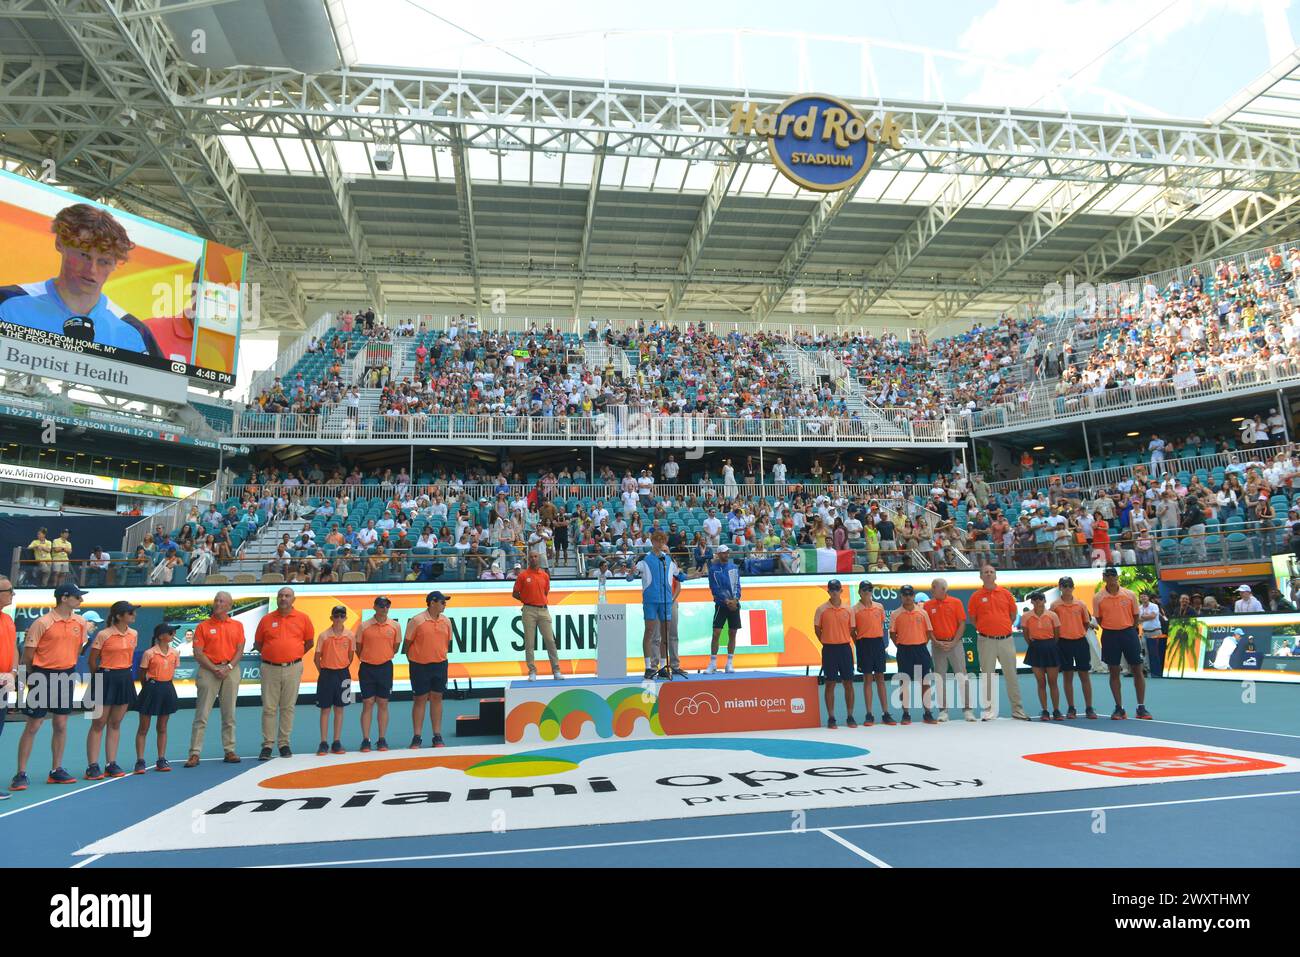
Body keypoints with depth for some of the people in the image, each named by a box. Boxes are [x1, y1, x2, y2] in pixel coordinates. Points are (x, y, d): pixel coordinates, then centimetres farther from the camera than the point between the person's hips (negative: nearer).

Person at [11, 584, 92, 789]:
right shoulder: (42, 623, -13)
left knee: (61, 725, 9)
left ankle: (56, 771, 18)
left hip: (65, 677, 5)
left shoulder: (81, 622, 3)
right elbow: (27, 655, -7)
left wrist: (68, 668, 15)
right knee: (33, 726, 0)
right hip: (43, 676, -5)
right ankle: (21, 774, 8)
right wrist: (31, 678, -2)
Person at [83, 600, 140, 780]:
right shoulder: (103, 635, -12)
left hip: (125, 679, 6)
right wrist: (101, 677, 6)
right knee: (99, 723, -1)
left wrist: (124, 672, 13)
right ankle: (92, 766, 4)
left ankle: (111, 764, 15)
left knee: (115, 723, 10)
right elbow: (92, 660, -4)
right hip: (106, 679, -5)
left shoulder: (133, 634, 5)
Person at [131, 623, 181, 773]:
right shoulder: (149, 653, -10)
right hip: (151, 689, -4)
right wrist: (149, 687, 1)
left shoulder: (175, 653, 3)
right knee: (143, 728, 4)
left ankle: (161, 760, 15)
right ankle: (140, 761, 9)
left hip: (167, 689, 5)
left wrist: (165, 684, 8)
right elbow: (142, 676, -3)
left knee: (162, 728, 10)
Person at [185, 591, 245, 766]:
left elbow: (240, 650, 6)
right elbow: (198, 653, -3)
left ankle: (229, 751, 13)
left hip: (231, 671, 2)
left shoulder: (237, 625, 10)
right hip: (208, 670, -2)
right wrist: (214, 670, -12)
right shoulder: (203, 626, 3)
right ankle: (194, 753, 1)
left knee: (229, 714, 7)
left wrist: (229, 667, -10)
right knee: (202, 714, -3)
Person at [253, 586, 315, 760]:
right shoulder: (266, 620, 4)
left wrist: (295, 655, 7)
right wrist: (271, 655, 5)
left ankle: (284, 744, 15)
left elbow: (310, 641, 11)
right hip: (270, 668, 0)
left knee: (288, 707, 6)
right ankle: (267, 746, 8)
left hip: (292, 669, 0)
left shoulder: (303, 619, 2)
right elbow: (257, 643, 14)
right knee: (269, 708, 1)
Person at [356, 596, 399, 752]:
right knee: (367, 704, 2)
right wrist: (367, 659, 9)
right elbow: (358, 647, 6)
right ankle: (365, 740, 9)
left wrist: (385, 657, 11)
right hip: (367, 668, -1)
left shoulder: (394, 625, 0)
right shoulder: (364, 625, -4)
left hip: (385, 667, 1)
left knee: (383, 704, 6)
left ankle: (382, 739, 13)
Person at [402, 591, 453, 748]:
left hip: (439, 665, 4)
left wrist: (440, 656, 11)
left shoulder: (446, 621, 3)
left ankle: (437, 736, 15)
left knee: (437, 698, 8)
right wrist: (412, 660, 1)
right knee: (420, 700, 4)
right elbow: (407, 644, -3)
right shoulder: (417, 621, -10)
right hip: (420, 666, -4)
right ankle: (416, 737, 12)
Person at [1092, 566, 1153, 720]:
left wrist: (1130, 630, 4)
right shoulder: (1098, 598, -2)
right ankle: (1119, 708, 11)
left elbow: (1135, 615, 9)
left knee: (1137, 670, 2)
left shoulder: (1130, 594, 0)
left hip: (1129, 632, 0)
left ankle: (1141, 707, 11)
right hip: (1109, 636, 0)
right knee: (1114, 672, 4)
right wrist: (1110, 628, 2)